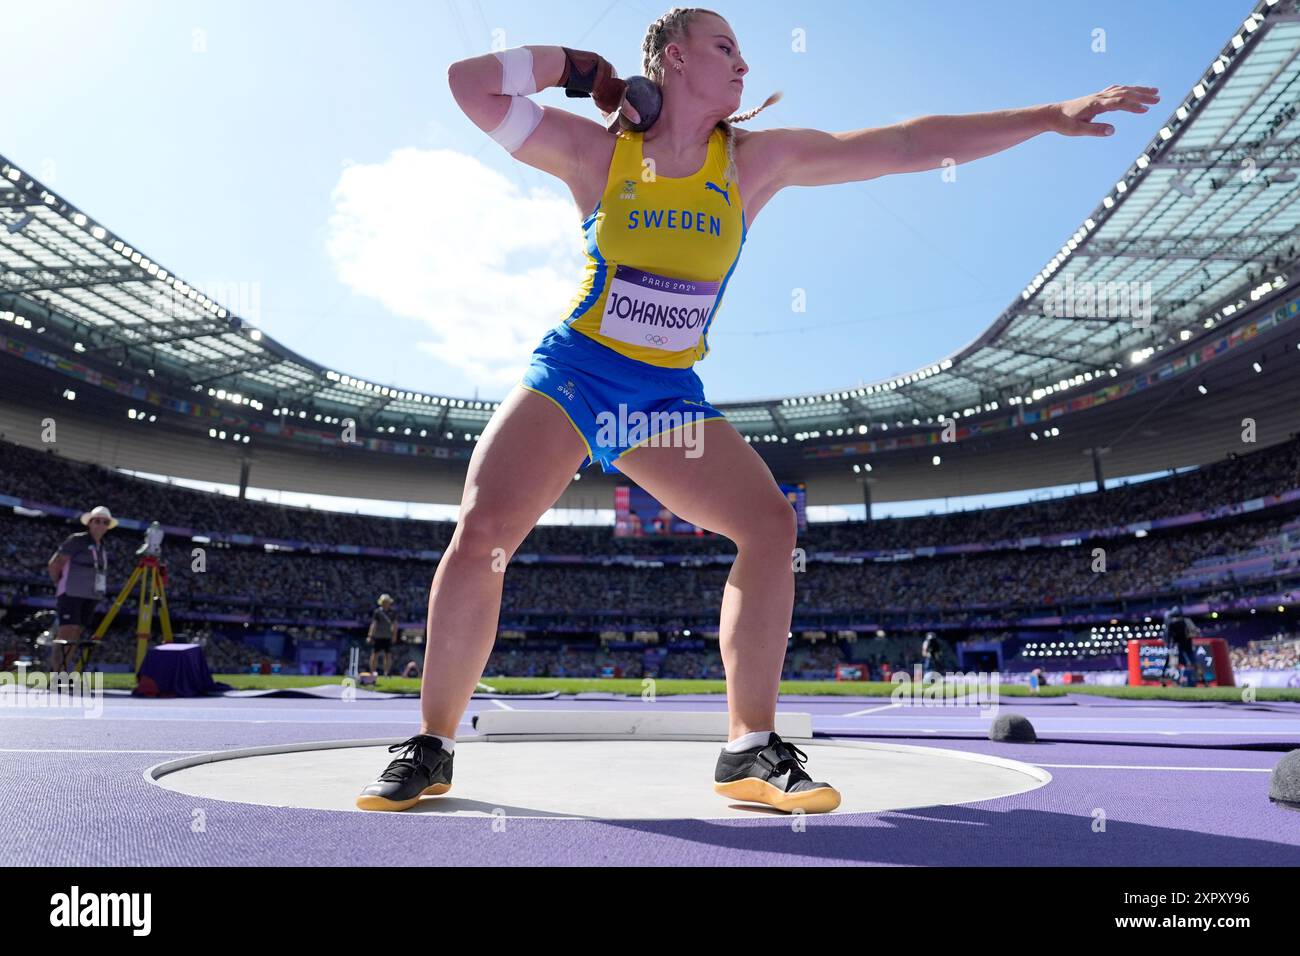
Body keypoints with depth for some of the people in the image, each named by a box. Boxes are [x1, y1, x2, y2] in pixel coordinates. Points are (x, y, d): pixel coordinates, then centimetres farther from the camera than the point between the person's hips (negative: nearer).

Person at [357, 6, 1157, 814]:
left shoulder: (756, 161, 4)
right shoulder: (595, 152, -1)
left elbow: (908, 144, 1)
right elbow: (470, 82, -6)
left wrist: (1050, 116, 1)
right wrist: (579, 67, 0)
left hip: (669, 394, 3)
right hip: (572, 373, -2)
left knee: (771, 521, -15)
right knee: (480, 531, -18)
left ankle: (751, 750, -6)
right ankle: (432, 745, 0)